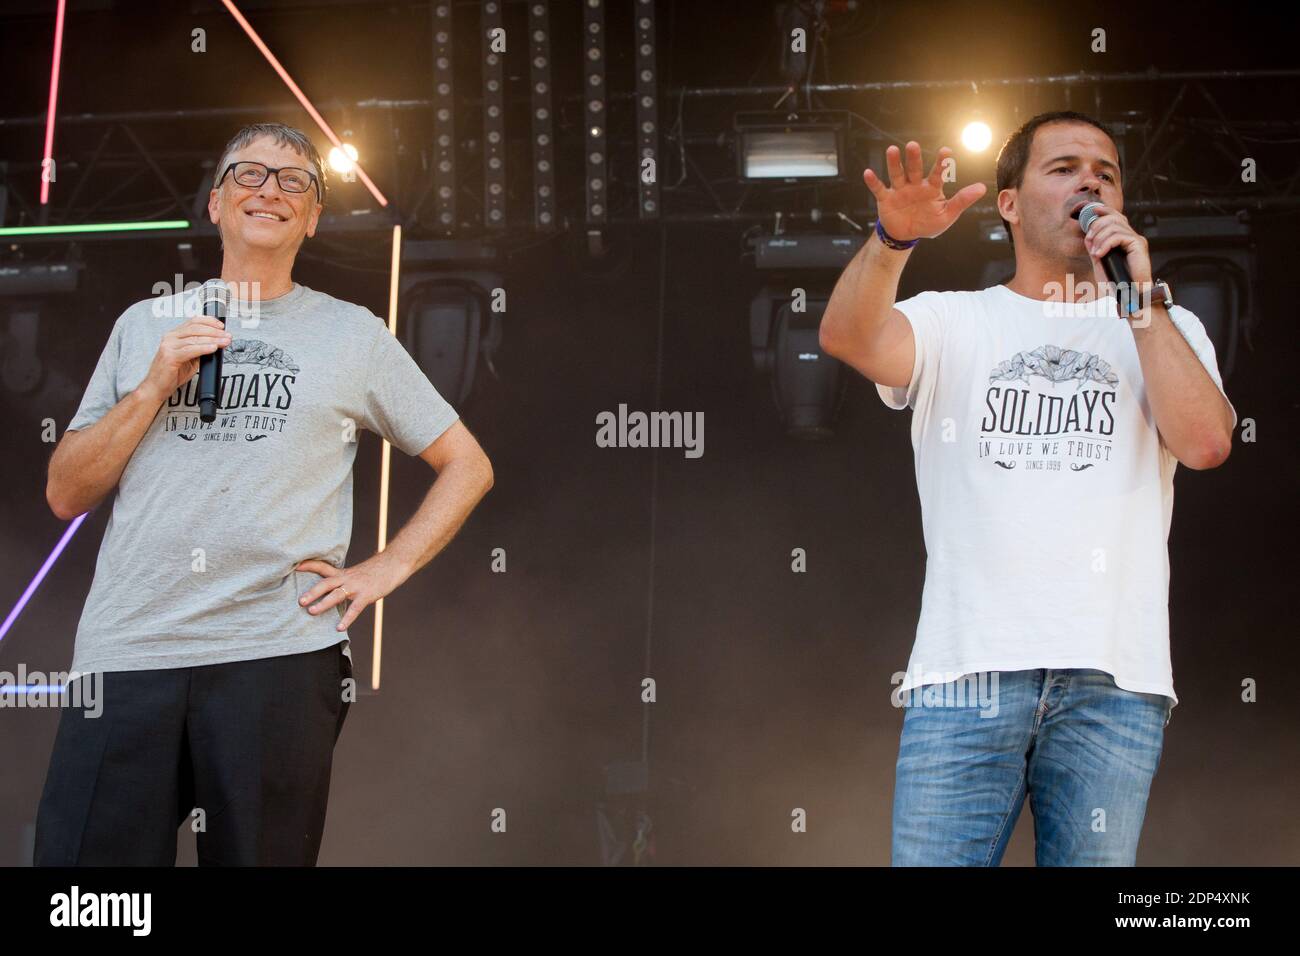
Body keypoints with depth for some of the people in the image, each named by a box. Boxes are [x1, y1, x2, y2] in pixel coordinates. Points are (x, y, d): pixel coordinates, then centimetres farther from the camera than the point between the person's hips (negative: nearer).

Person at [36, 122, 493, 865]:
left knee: (259, 854, 7)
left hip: (280, 656, -1)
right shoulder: (145, 325, 14)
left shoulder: (353, 333, 9)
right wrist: (154, 388, -3)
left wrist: (385, 571, 0)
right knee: (89, 853, 2)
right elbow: (66, 495, 10)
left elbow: (468, 466, 11)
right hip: (124, 654, 2)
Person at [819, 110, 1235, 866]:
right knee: (931, 857, -5)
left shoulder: (1164, 329, 16)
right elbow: (847, 336, -9)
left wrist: (1140, 296, -1)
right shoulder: (950, 322, 13)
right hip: (967, 669, -1)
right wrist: (894, 240, -27)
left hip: (1113, 680, 1)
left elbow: (1205, 443, -3)